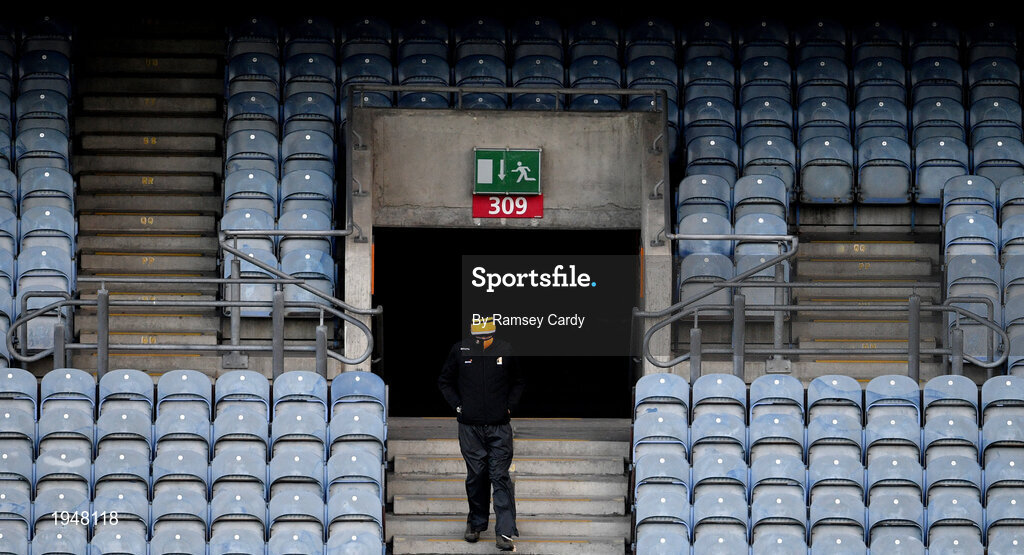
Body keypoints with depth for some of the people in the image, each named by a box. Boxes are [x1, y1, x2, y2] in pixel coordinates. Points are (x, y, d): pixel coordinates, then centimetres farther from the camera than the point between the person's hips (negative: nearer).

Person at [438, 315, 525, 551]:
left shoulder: (506, 350, 2)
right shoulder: (459, 350, 1)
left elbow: (518, 381, 15)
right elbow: (444, 381, 12)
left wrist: (509, 407, 3)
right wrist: (457, 406, 2)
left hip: (500, 426, -1)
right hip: (470, 426, 1)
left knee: (500, 476, -6)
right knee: (476, 476, 7)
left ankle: (504, 532, -8)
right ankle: (476, 523, 25)